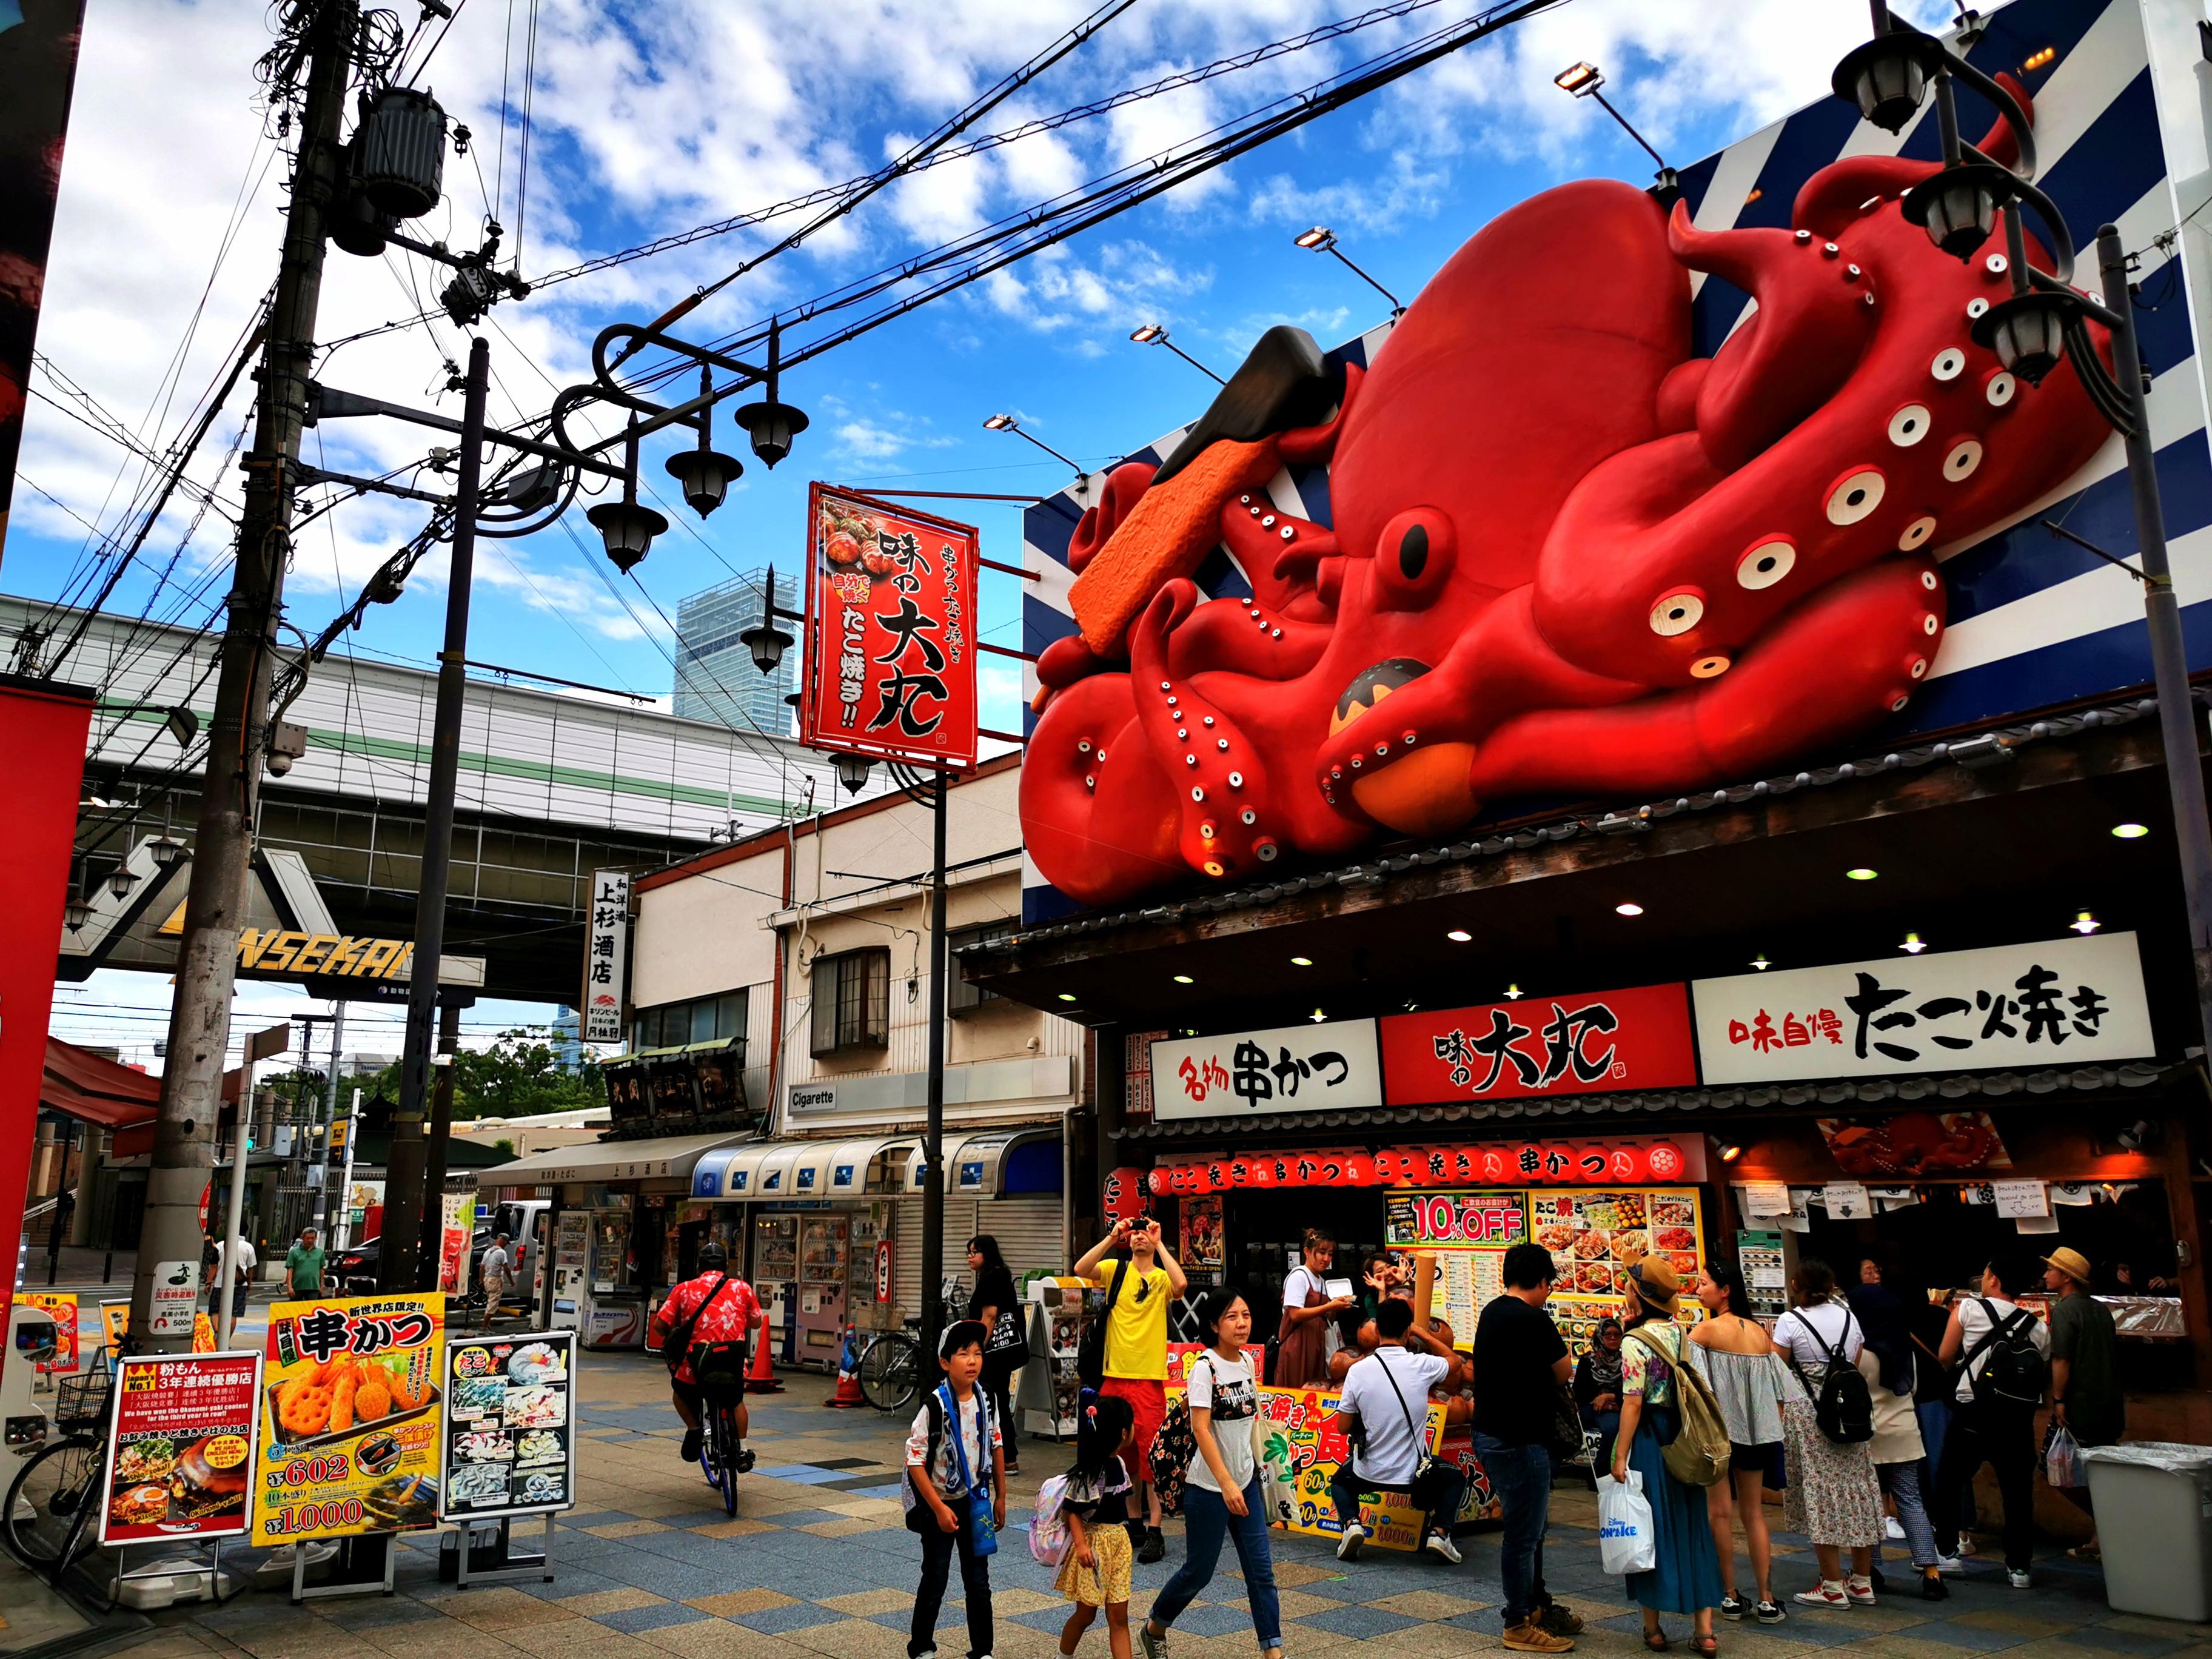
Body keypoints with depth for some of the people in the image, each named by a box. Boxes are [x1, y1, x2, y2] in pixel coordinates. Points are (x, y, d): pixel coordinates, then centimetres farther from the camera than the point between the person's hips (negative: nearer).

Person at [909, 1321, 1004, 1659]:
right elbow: (915, 1461, -19)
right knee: (935, 1580, 7)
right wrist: (939, 1508, -17)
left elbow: (997, 1447, 9)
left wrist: (1000, 1497, 10)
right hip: (939, 1504, -4)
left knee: (978, 1581, 9)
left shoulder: (985, 1401, -4)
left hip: (975, 1501, 4)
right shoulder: (935, 1406, -21)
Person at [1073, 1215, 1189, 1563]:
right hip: (1115, 1375, 3)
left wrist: (1159, 1244, -18)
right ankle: (1134, 1523, 26)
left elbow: (1181, 1284, -23)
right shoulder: (1115, 1272, 6)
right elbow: (1081, 1270, -12)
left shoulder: (1162, 1278, 0)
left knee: (1151, 1453, -6)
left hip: (1149, 1377, -3)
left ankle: (1154, 1532, 0)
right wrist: (1112, 1238, -17)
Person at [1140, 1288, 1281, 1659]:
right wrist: (1226, 1484, -30)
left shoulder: (1247, 1360, 3)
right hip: (1209, 1487, -6)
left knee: (1261, 1568, 3)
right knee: (1199, 1571, 7)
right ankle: (1154, 1629, 30)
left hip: (1246, 1480, 6)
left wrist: (1254, 1468, 17)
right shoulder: (1204, 1368, -18)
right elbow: (1200, 1429, -24)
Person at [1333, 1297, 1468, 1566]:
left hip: (1370, 1474, 0)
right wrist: (1423, 1334, 15)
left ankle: (1351, 1523, 3)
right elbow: (1456, 1363, 10)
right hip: (1414, 1474, 0)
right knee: (1455, 1478, 30)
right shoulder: (1422, 1365, -15)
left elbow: (1344, 1428, -3)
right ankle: (1440, 1531, 6)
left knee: (1340, 1480, 33)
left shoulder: (1358, 1370, -13)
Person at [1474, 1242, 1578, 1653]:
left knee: (1531, 1527, 22)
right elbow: (1564, 1372, -7)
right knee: (1524, 1533, 3)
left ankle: (1535, 1604, 35)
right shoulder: (1534, 1320, -20)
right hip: (1520, 1441, -10)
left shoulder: (1491, 1312, 8)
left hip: (1491, 1432, 10)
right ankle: (1519, 1624, 13)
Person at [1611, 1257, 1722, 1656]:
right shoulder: (1684, 1335, 4)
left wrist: (1620, 1457, -15)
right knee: (1691, 1527, 11)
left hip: (1649, 1439, -6)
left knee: (1651, 1530, 5)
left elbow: (1633, 1403, -17)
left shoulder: (1635, 1342, -15)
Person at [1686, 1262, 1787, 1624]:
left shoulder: (1704, 1331, -12)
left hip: (1719, 1429, -5)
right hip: (1757, 1432, 5)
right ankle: (1767, 1600, 12)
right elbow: (1779, 1391, 8)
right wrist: (1774, 1430, 16)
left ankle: (1731, 1596, 9)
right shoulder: (1760, 1332, 6)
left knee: (1719, 1512, 6)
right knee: (1754, 1513, 13)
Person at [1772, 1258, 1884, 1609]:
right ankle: (1862, 1583, 19)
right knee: (1856, 1492, 11)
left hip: (1806, 1415, -5)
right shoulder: (1849, 1317, 7)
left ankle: (1833, 1587, 3)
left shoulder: (1790, 1322, -9)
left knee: (1820, 1498, 0)